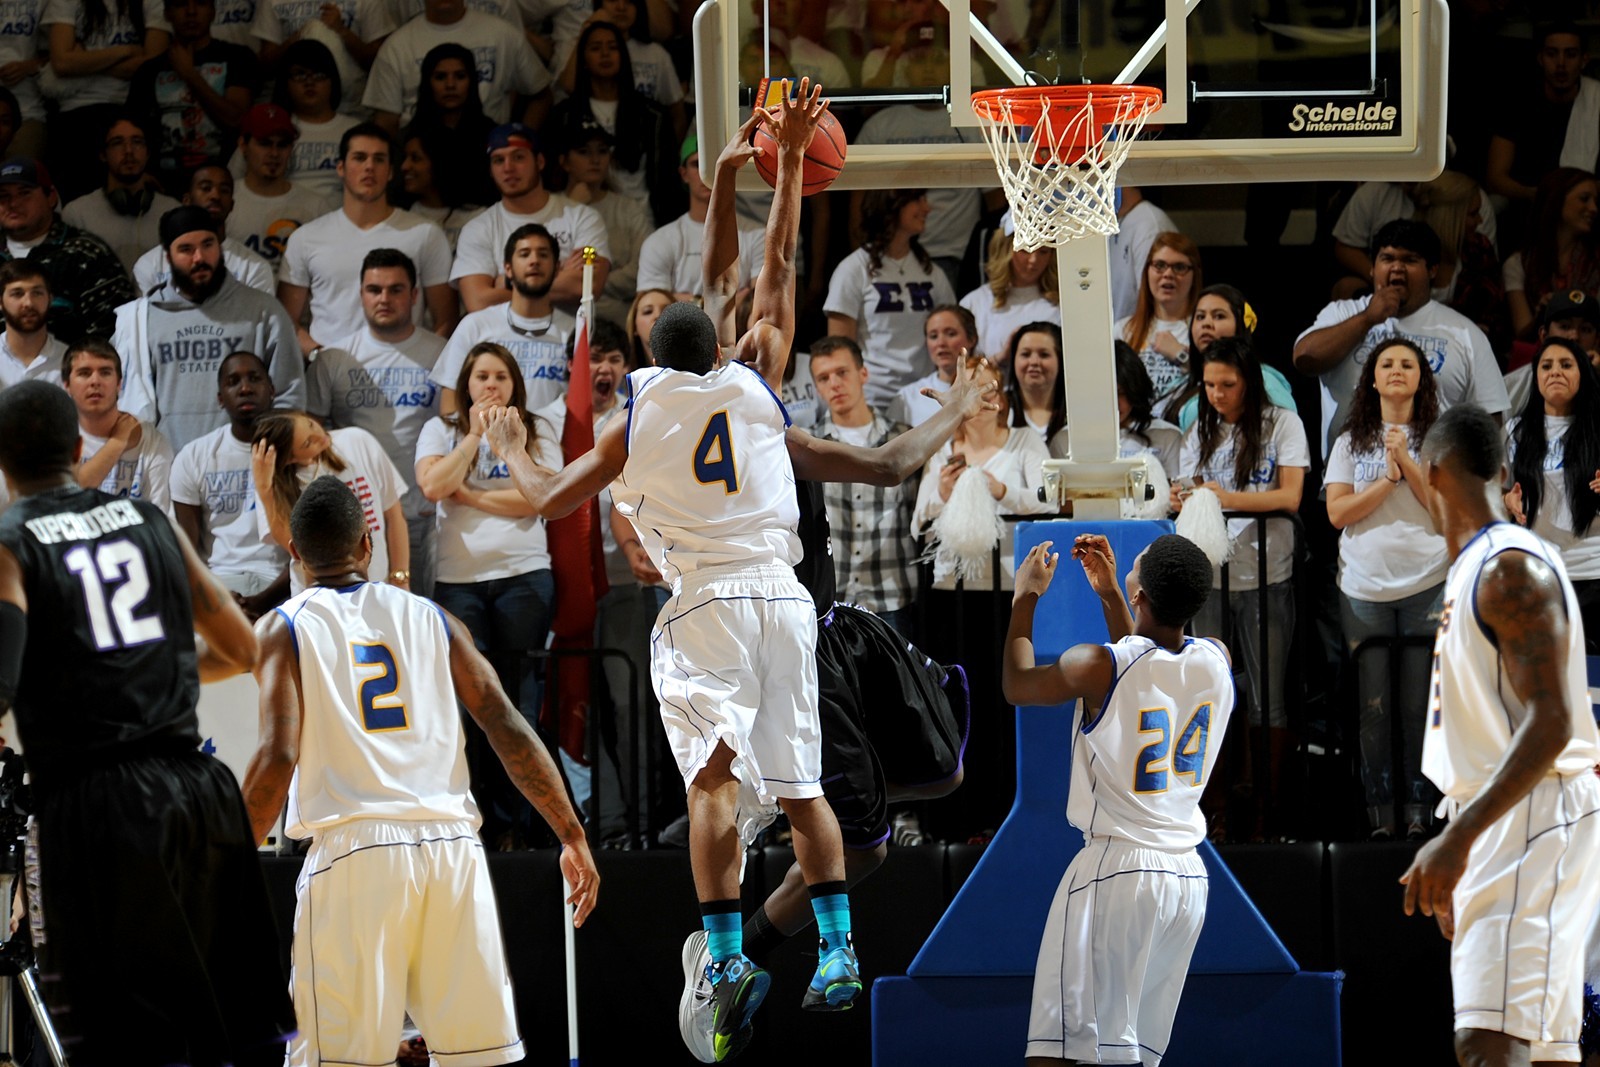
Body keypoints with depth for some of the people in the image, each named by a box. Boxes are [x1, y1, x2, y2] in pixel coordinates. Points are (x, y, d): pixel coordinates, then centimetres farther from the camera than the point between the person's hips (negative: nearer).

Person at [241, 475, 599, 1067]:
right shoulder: (429, 618, 16)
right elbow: (508, 730, 8)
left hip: (354, 846, -3)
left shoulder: (285, 629, 7)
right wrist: (572, 836, 12)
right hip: (450, 842, 3)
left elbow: (280, 757, -6)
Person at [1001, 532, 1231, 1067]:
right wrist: (1109, 596, 30)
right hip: (1189, 876, 6)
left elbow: (1016, 686, 8)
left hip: (1115, 868, -6)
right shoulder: (1216, 662, 1)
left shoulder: (1098, 667, -14)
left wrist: (1025, 598, 19)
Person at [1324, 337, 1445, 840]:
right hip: (1364, 585, 1)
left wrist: (1406, 462, -10)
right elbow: (1337, 512, 0)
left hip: (1426, 583, -1)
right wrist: (1389, 477, -8)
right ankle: (1379, 808, 5)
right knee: (1373, 703, -1)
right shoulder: (1351, 442, 10)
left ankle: (1418, 806, 5)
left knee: (1421, 703, -2)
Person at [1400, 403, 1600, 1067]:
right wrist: (1458, 847, 26)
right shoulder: (1472, 568, 18)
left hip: (1534, 815, -11)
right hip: (1498, 822, 11)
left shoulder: (1510, 569, -14)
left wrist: (1459, 837, -27)